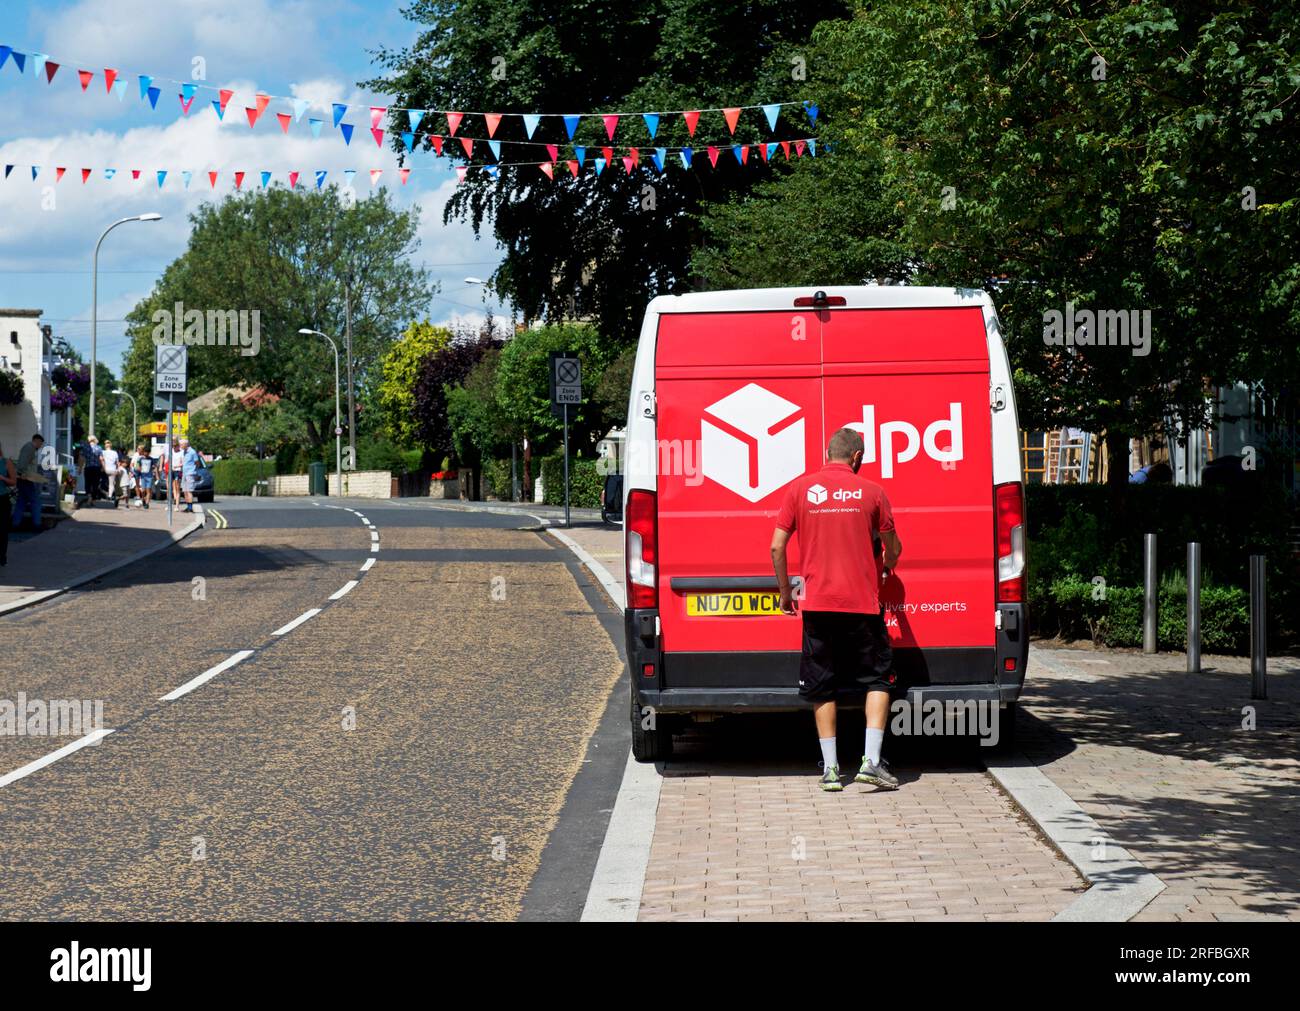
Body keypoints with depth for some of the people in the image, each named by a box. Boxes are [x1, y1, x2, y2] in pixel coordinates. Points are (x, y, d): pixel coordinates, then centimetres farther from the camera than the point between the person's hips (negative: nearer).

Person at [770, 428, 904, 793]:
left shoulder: (801, 489, 3)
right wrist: (887, 567, 35)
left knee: (822, 687, 8)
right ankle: (871, 760, -2)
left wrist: (785, 591, 14)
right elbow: (893, 548, 13)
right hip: (862, 602, -1)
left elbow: (777, 547, 1)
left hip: (817, 602, 1)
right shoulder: (871, 491, 2)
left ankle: (830, 768, 6)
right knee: (878, 678, 10)